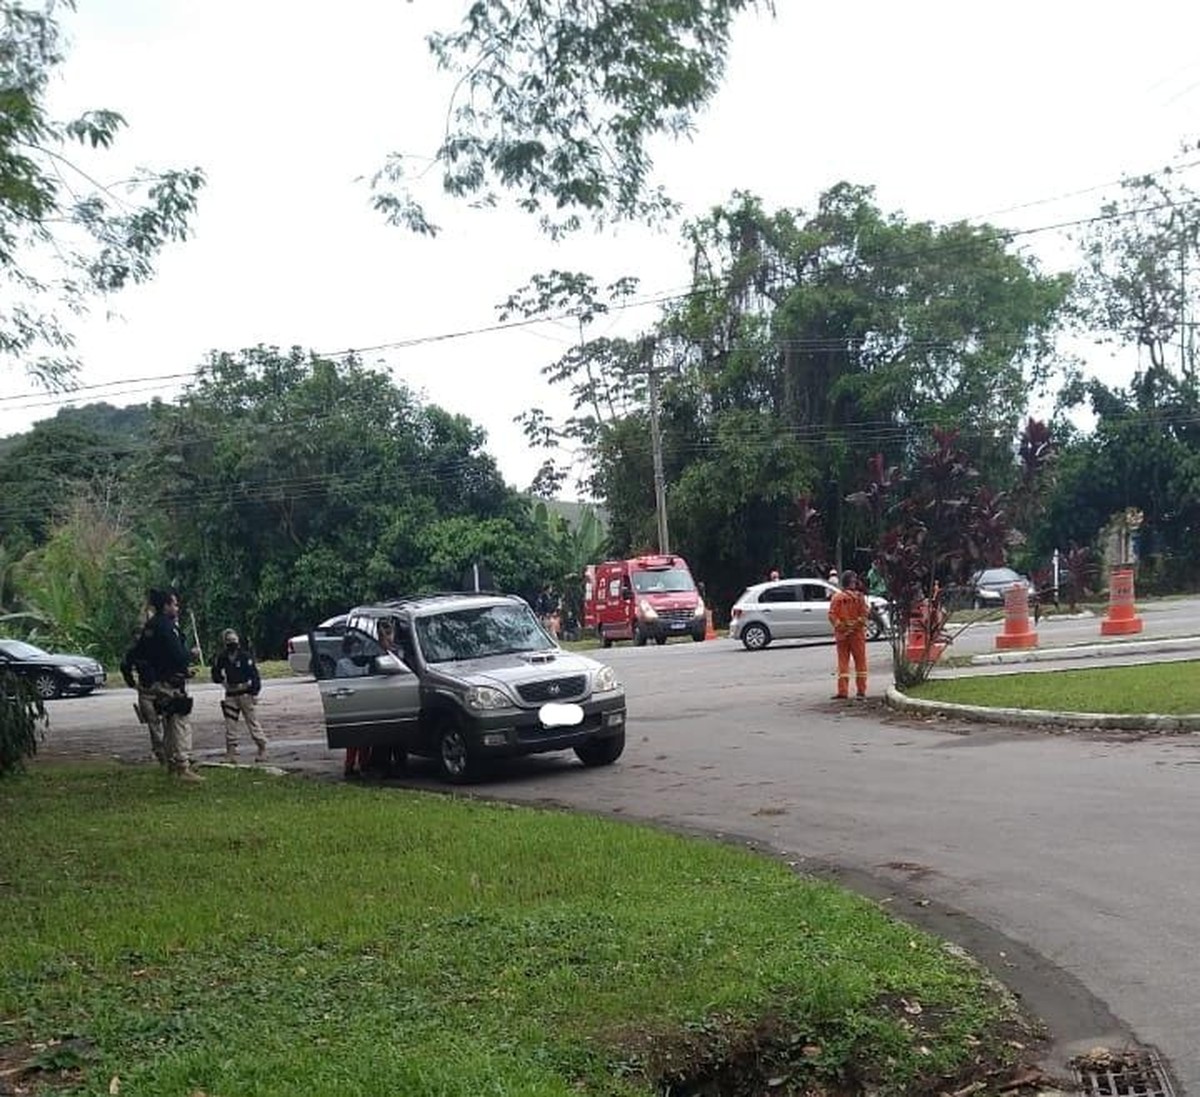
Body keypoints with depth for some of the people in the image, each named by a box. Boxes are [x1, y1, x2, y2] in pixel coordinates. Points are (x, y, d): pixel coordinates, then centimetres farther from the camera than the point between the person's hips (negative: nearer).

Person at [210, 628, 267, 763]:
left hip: (246, 694, -4)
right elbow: (216, 676, 17)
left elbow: (255, 675, -6)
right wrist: (222, 680, -1)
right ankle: (231, 753, 8)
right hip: (230, 695, 4)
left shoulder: (245, 656, -7)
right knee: (230, 724, 4)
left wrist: (254, 692, -10)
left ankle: (262, 748, 8)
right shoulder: (222, 658, 5)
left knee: (253, 722, -1)